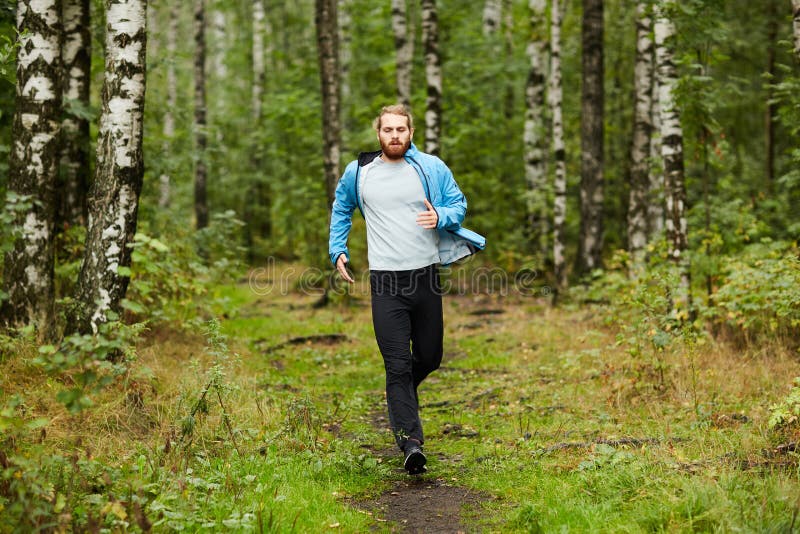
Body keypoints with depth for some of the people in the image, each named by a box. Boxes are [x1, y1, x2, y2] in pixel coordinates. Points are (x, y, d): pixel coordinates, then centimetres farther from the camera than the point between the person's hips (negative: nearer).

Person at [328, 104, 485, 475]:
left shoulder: (432, 168, 4)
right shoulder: (358, 172, 6)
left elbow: (458, 204, 12)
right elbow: (341, 210, 23)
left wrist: (441, 217, -11)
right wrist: (338, 251, 14)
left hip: (426, 275, 2)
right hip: (385, 281, -2)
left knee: (429, 357, 13)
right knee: (397, 365, -9)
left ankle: (402, 393, 45)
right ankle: (411, 442, -13)